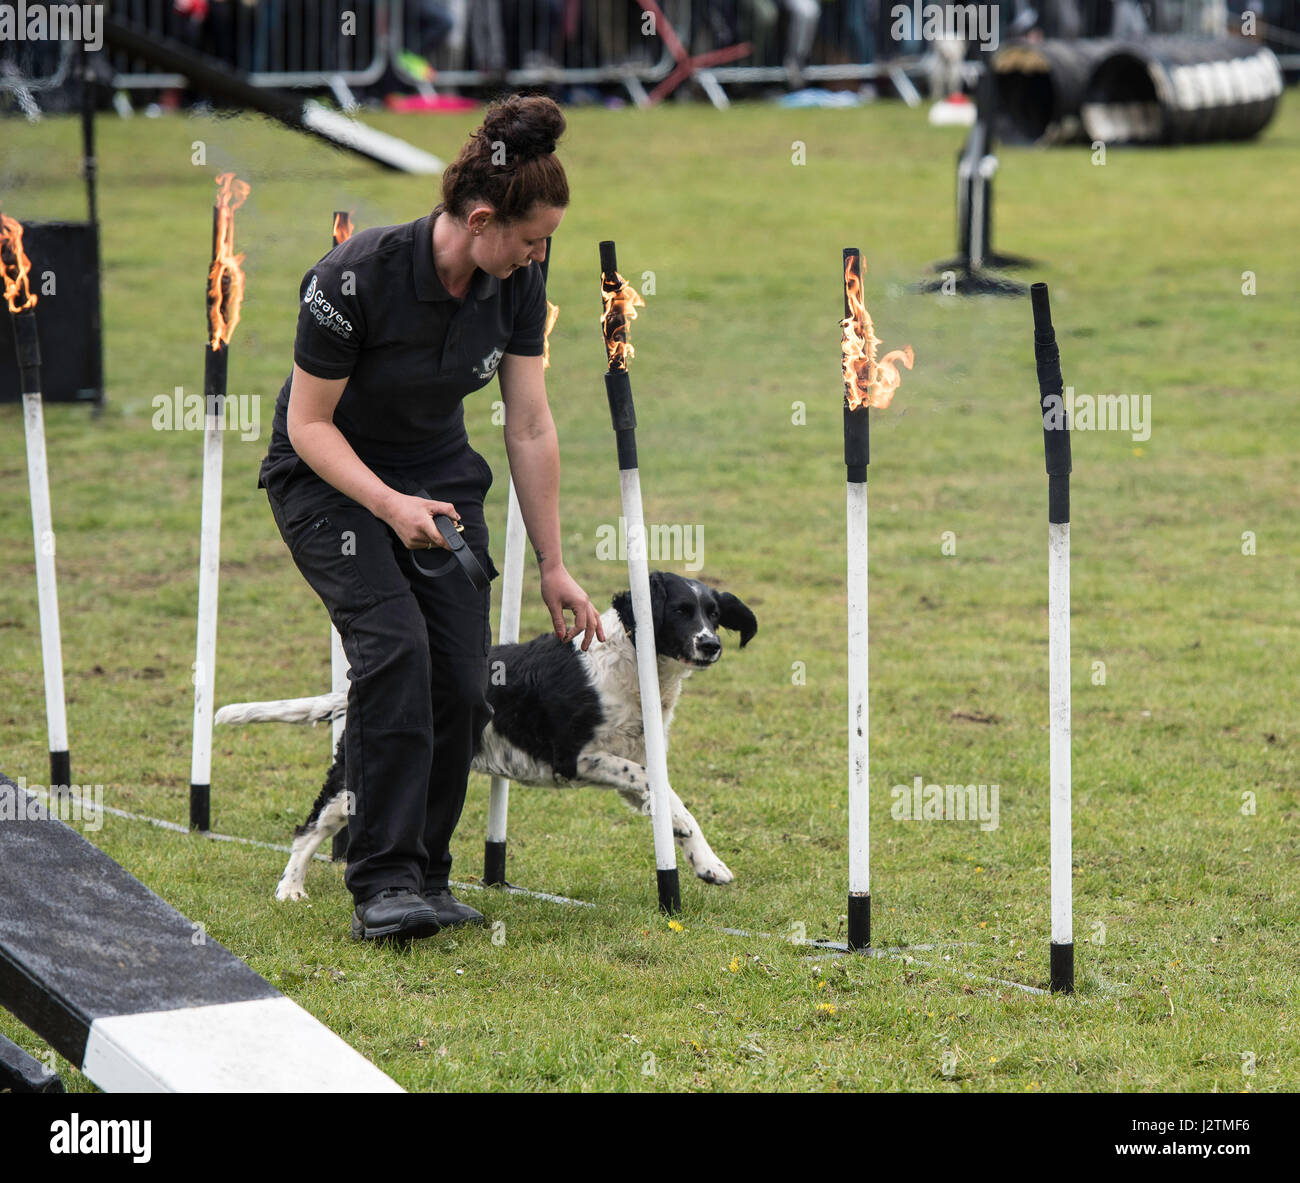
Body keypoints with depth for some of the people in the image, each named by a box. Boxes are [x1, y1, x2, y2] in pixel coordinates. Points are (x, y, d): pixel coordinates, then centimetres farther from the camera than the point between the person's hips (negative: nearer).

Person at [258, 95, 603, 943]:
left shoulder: (515, 284, -12)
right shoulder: (357, 276, -29)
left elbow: (531, 429, -5)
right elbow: (310, 423, -20)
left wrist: (553, 567, -5)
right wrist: (389, 505, -33)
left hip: (438, 474, 5)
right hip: (330, 476, -5)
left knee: (463, 677, -9)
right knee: (394, 643, -27)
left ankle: (426, 877, 7)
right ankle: (383, 883, -25)